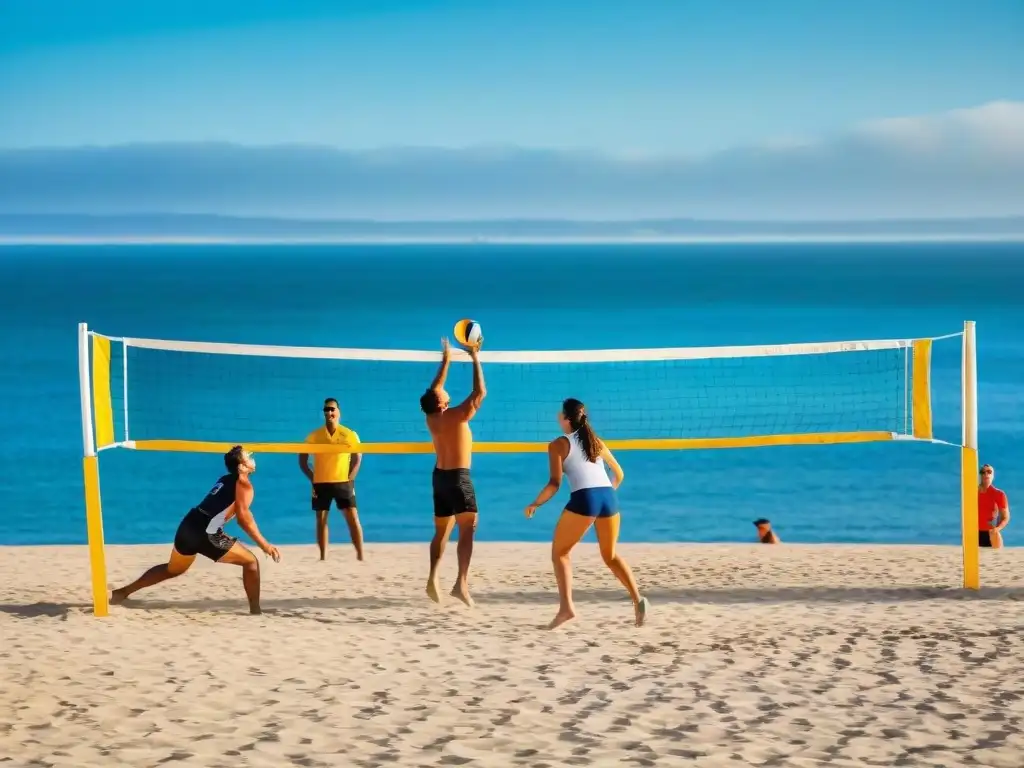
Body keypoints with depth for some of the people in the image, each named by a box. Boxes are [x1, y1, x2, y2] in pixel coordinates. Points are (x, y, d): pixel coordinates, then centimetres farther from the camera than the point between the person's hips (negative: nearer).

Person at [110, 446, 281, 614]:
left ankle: (122, 592, 35)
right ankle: (255, 610, 1)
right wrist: (264, 545, -12)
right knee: (251, 562, 4)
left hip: (188, 526, 8)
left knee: (173, 569, 31)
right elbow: (243, 517, -12)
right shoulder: (244, 485, -1)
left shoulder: (224, 480, 23)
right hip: (205, 534, -8)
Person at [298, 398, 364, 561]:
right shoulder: (314, 436, 0)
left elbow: (357, 458, 8)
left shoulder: (350, 435, -1)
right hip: (321, 484, 1)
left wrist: (350, 479, -1)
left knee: (353, 518, -6)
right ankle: (323, 556, 11)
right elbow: (302, 460, 7)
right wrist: (313, 479, 0)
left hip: (343, 483, -1)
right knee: (321, 520, 4)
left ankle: (360, 556, -3)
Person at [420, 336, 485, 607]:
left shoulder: (431, 418, 3)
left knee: (441, 532, 15)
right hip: (459, 476, -7)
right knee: (467, 530, -8)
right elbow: (480, 393, -14)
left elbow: (434, 389, 19)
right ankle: (462, 583, -22)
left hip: (439, 476, 7)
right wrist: (475, 358, -8)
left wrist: (446, 360, 24)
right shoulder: (457, 416, -15)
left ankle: (433, 578, 0)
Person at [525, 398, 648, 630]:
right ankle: (637, 598, 2)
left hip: (584, 500, -5)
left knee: (559, 552, 10)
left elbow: (554, 484, -3)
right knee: (610, 555, 22)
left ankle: (566, 606, -8)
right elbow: (619, 474, 30)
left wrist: (535, 504, 10)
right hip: (609, 497, 5)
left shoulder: (559, 444, 6)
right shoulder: (596, 442, 22)